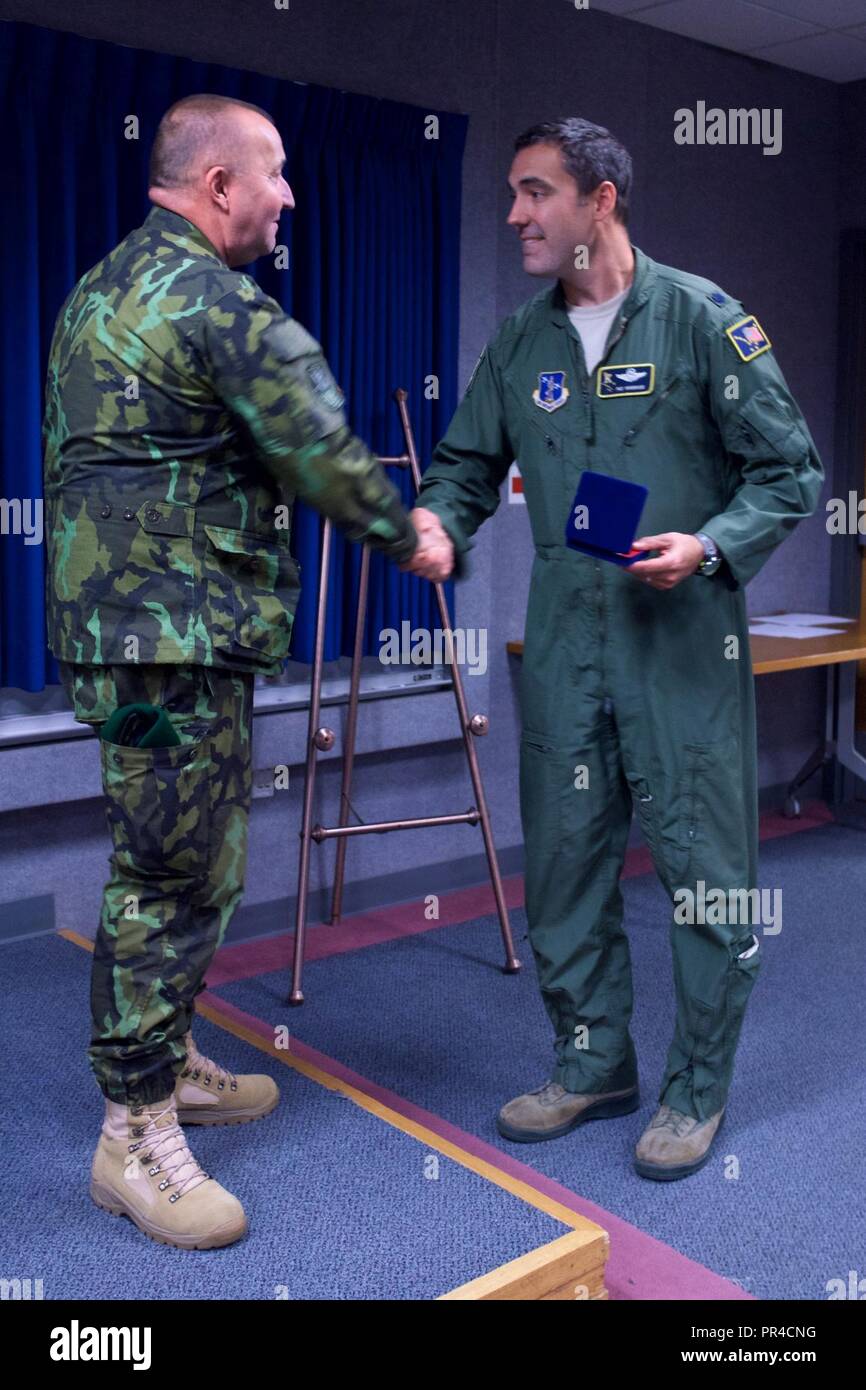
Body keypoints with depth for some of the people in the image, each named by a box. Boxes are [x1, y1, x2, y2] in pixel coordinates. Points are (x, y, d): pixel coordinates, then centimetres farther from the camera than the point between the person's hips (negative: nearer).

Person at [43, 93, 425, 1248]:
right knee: (175, 873, -4)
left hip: (113, 618, 10)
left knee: (179, 862, 18)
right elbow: (325, 457, -15)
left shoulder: (96, 292, 18)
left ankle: (167, 1065, 32)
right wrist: (407, 534, 1)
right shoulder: (220, 301, -13)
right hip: (180, 633, -10)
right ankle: (136, 1134, 7)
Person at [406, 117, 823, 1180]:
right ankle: (592, 1065, 29)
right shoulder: (519, 344, 11)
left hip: (685, 637, -5)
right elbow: (468, 464, 14)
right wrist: (438, 521, -8)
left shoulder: (699, 316, -3)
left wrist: (706, 546, -19)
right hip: (563, 643, 5)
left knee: (703, 867, 2)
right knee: (563, 861, 11)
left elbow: (789, 469, -3)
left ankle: (698, 1090, 20)